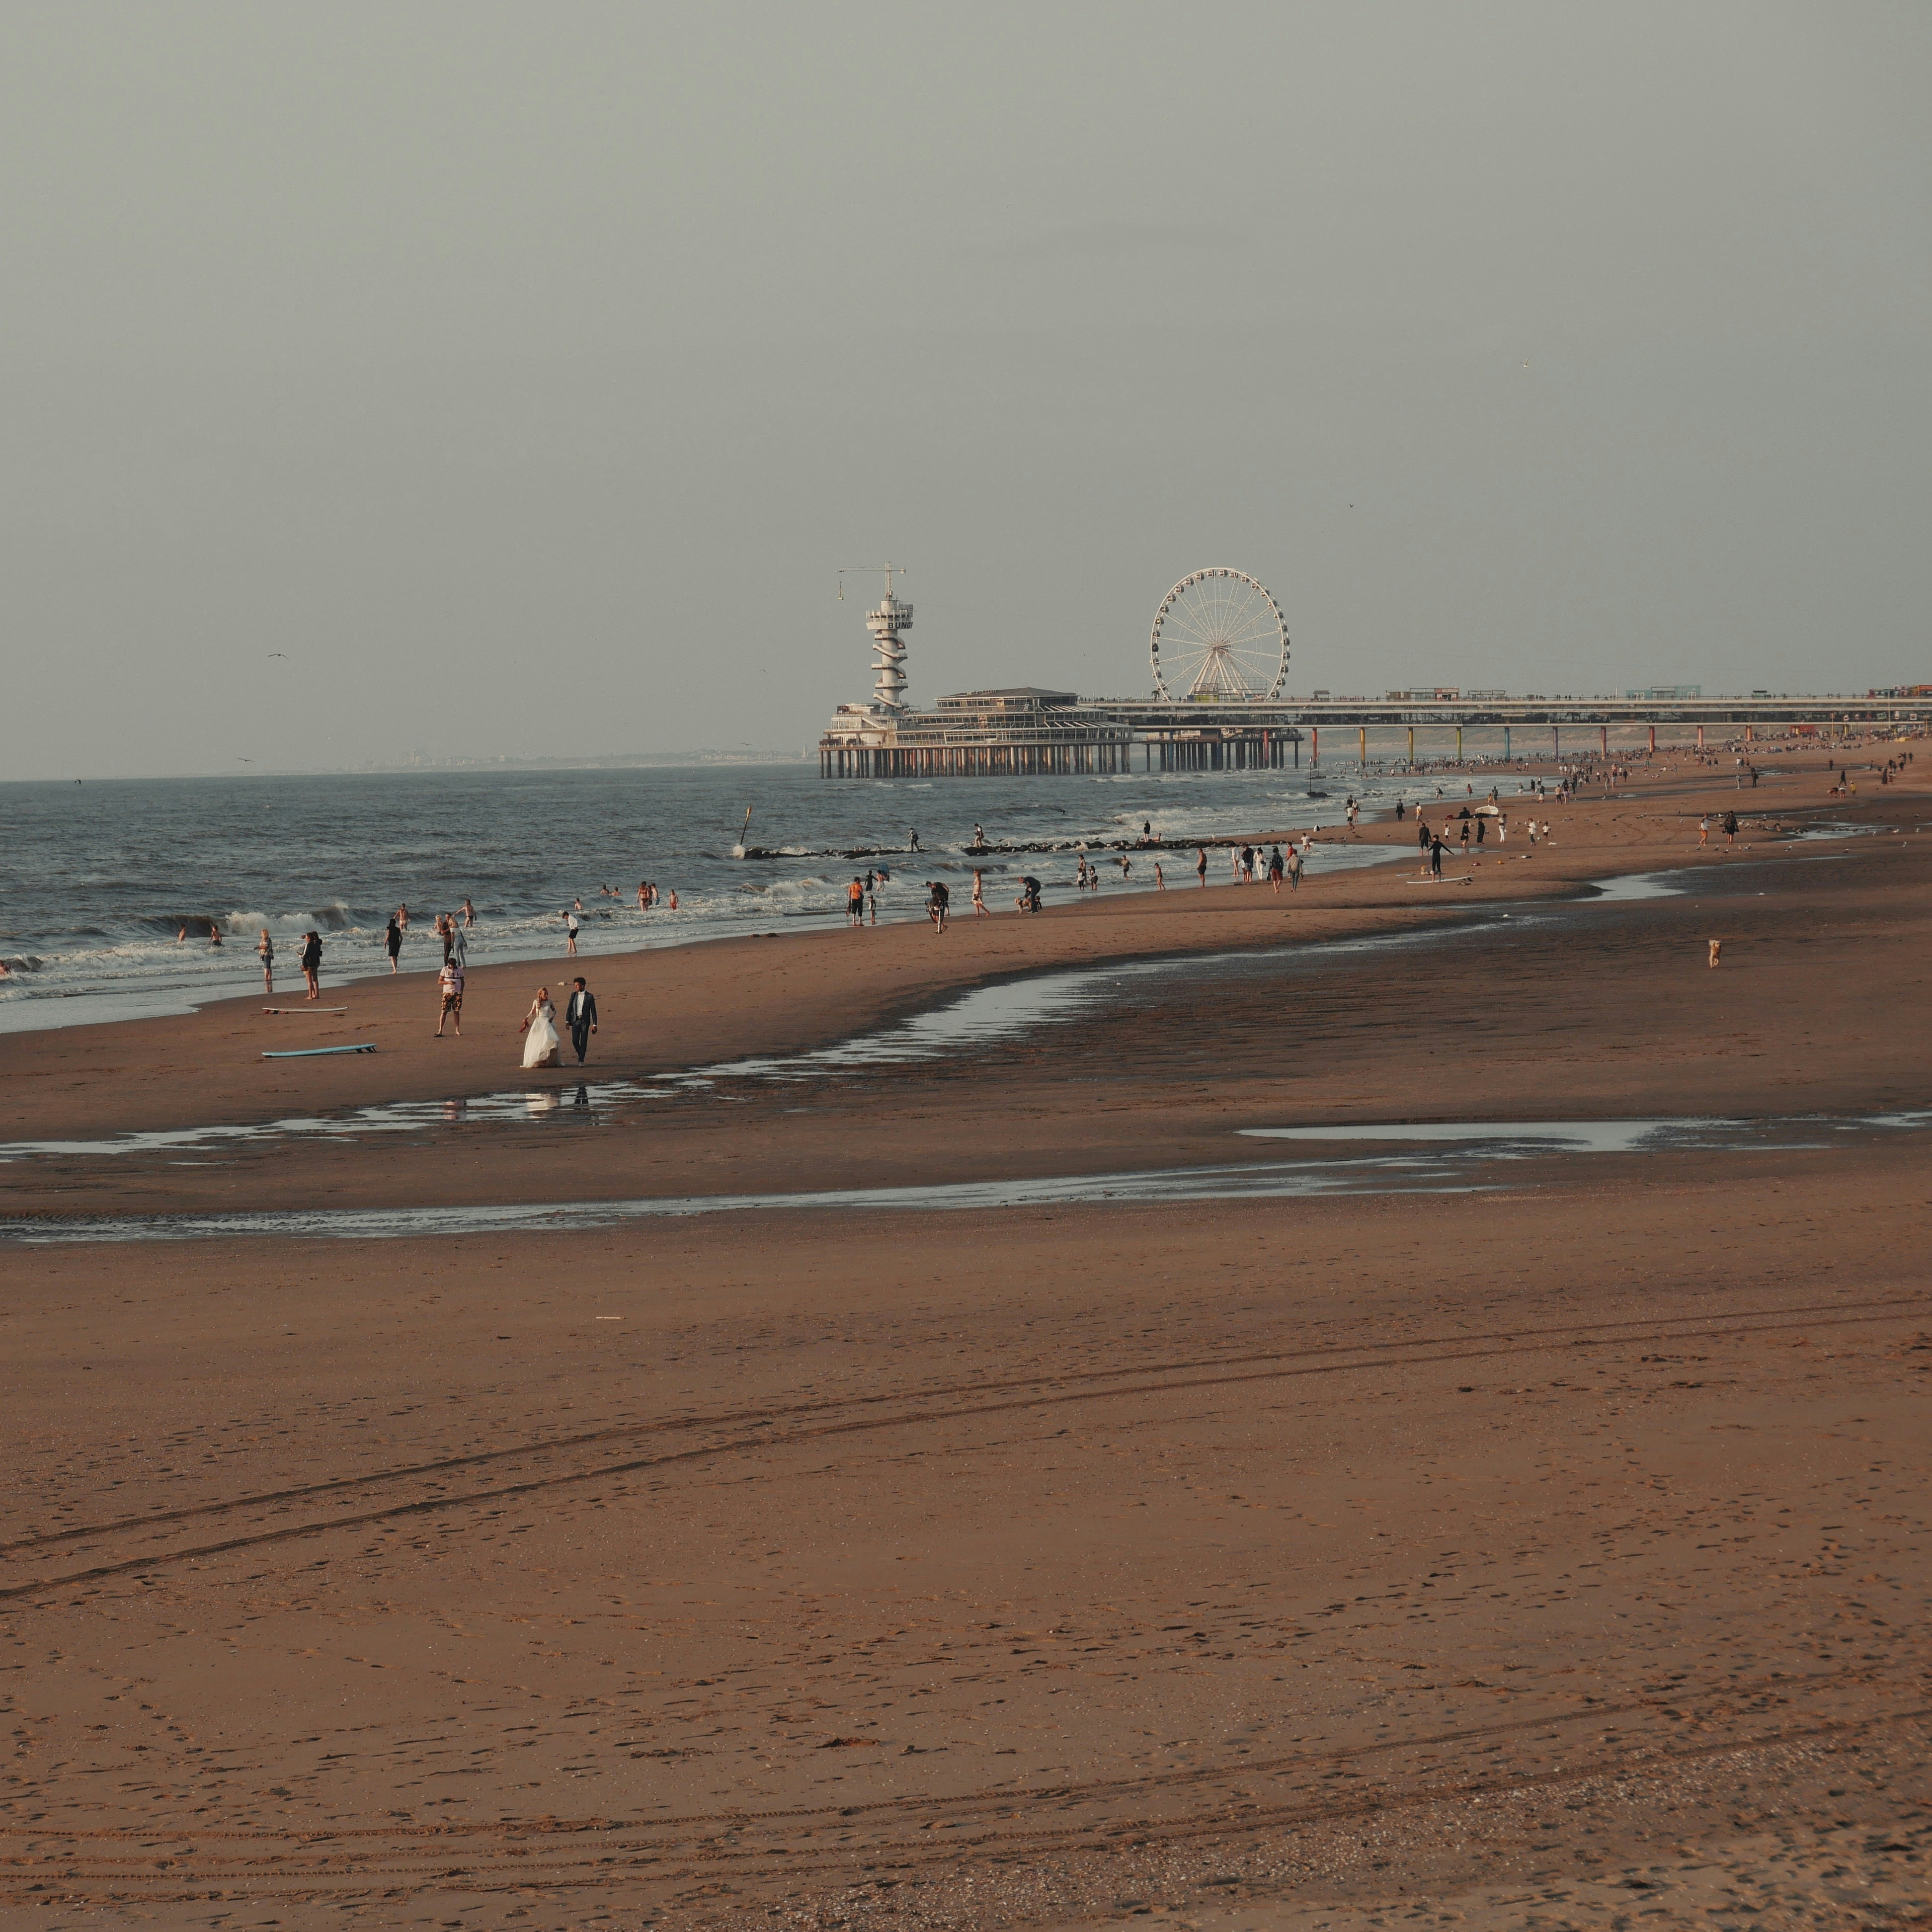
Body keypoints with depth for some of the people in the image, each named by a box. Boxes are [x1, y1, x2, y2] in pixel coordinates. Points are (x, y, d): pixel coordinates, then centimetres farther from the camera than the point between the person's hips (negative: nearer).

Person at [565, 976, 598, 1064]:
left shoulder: (590, 996, -1)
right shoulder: (573, 995, 8)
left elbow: (593, 1011, 0)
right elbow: (569, 1009, 8)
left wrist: (595, 1025, -4)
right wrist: (567, 1021, -4)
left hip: (585, 1021, -2)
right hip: (576, 1021, 2)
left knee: (584, 1042, -5)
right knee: (575, 1041, -5)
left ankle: (581, 1061, -1)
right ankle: (580, 1055, 21)